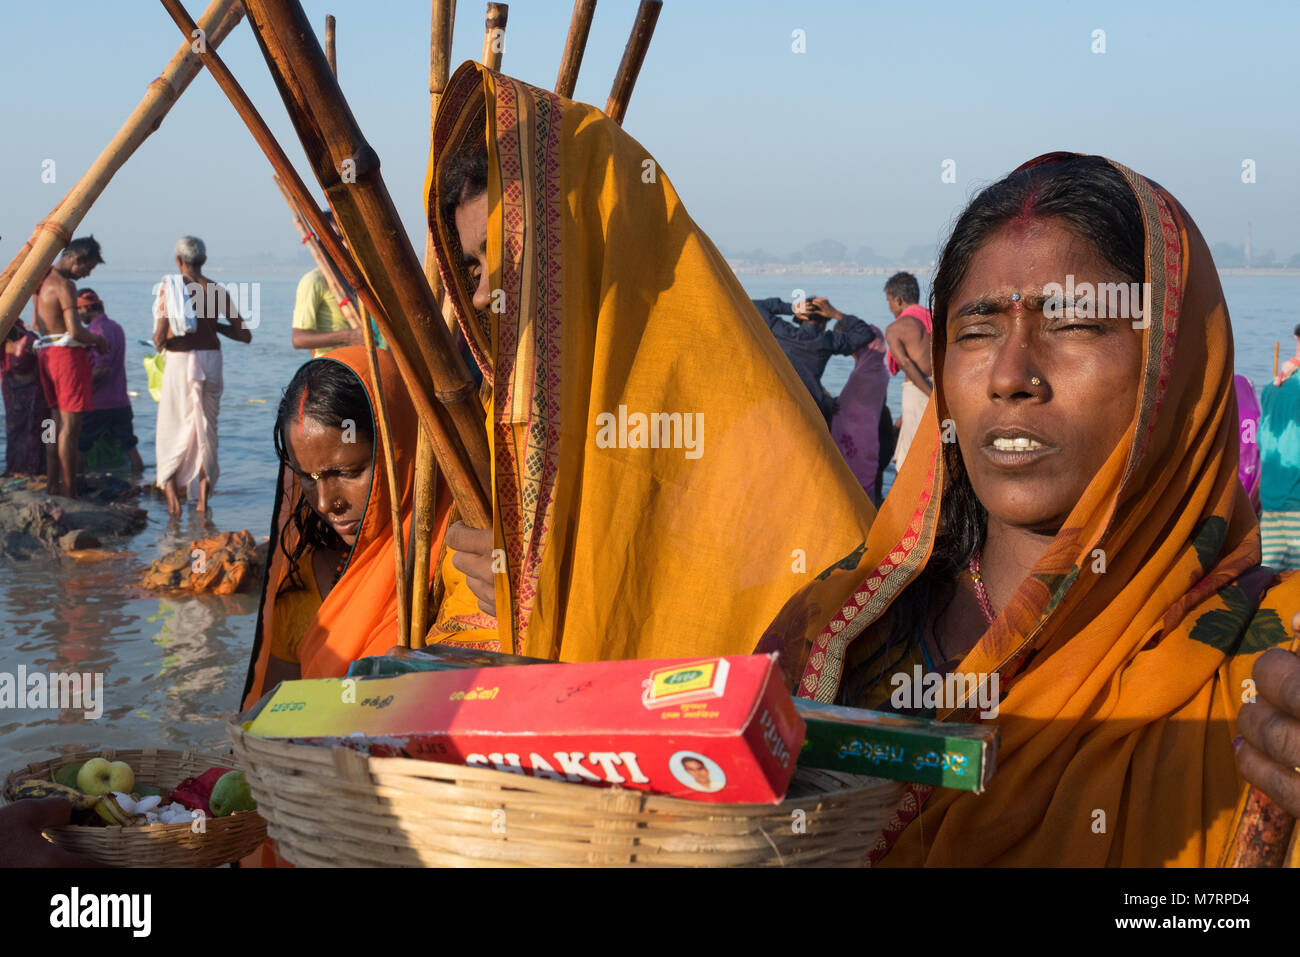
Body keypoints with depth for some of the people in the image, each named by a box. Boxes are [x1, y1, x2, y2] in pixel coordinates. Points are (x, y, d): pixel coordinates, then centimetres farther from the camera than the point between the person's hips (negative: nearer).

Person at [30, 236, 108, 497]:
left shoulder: (41, 280, 13)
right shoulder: (64, 285, -16)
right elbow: (75, 331, -24)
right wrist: (97, 340, -4)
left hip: (45, 354, 9)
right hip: (67, 352, -9)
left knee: (57, 421, 15)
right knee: (70, 425, -6)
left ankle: (52, 486, 17)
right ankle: (69, 492, -6)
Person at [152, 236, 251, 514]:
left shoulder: (169, 287, -6)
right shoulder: (216, 290, 3)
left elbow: (160, 337, -12)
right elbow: (244, 335, 4)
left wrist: (159, 342, 11)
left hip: (179, 360, -3)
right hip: (211, 358, 3)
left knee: (172, 429, 9)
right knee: (206, 428, 12)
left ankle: (172, 495, 1)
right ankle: (203, 498, 10)